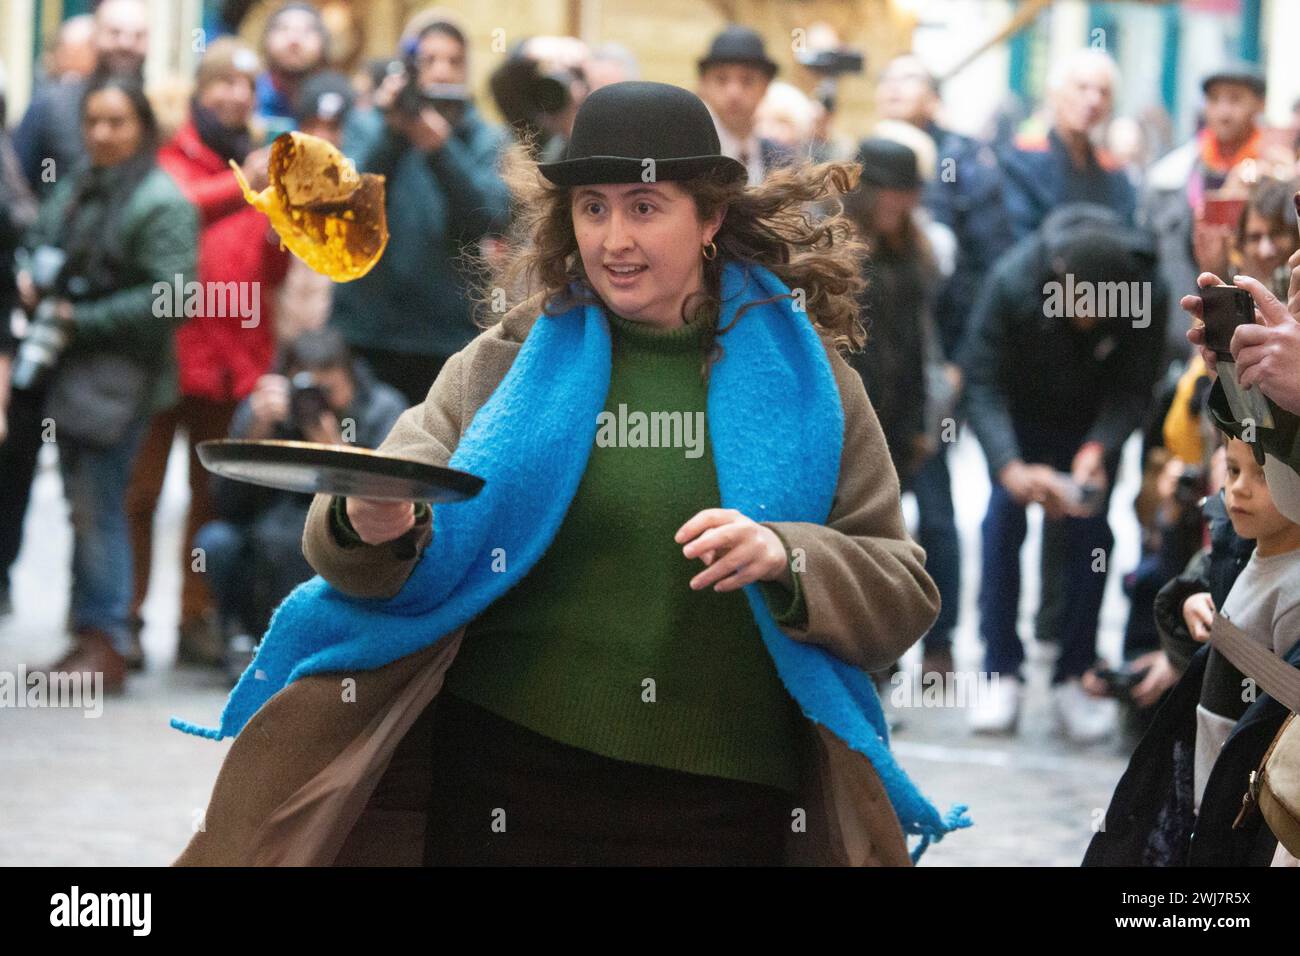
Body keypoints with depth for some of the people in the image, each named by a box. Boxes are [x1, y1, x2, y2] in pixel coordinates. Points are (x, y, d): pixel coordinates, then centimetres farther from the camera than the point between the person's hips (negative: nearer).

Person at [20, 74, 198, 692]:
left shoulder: (161, 202, -10)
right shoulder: (74, 192, 14)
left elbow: (171, 297, -16)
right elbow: (39, 244, 26)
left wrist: (82, 318, -15)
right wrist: (30, 281, 2)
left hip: (121, 374, -8)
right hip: (70, 369, 8)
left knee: (99, 508, -10)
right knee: (83, 507, 10)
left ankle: (106, 644, -6)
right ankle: (92, 634, 16)